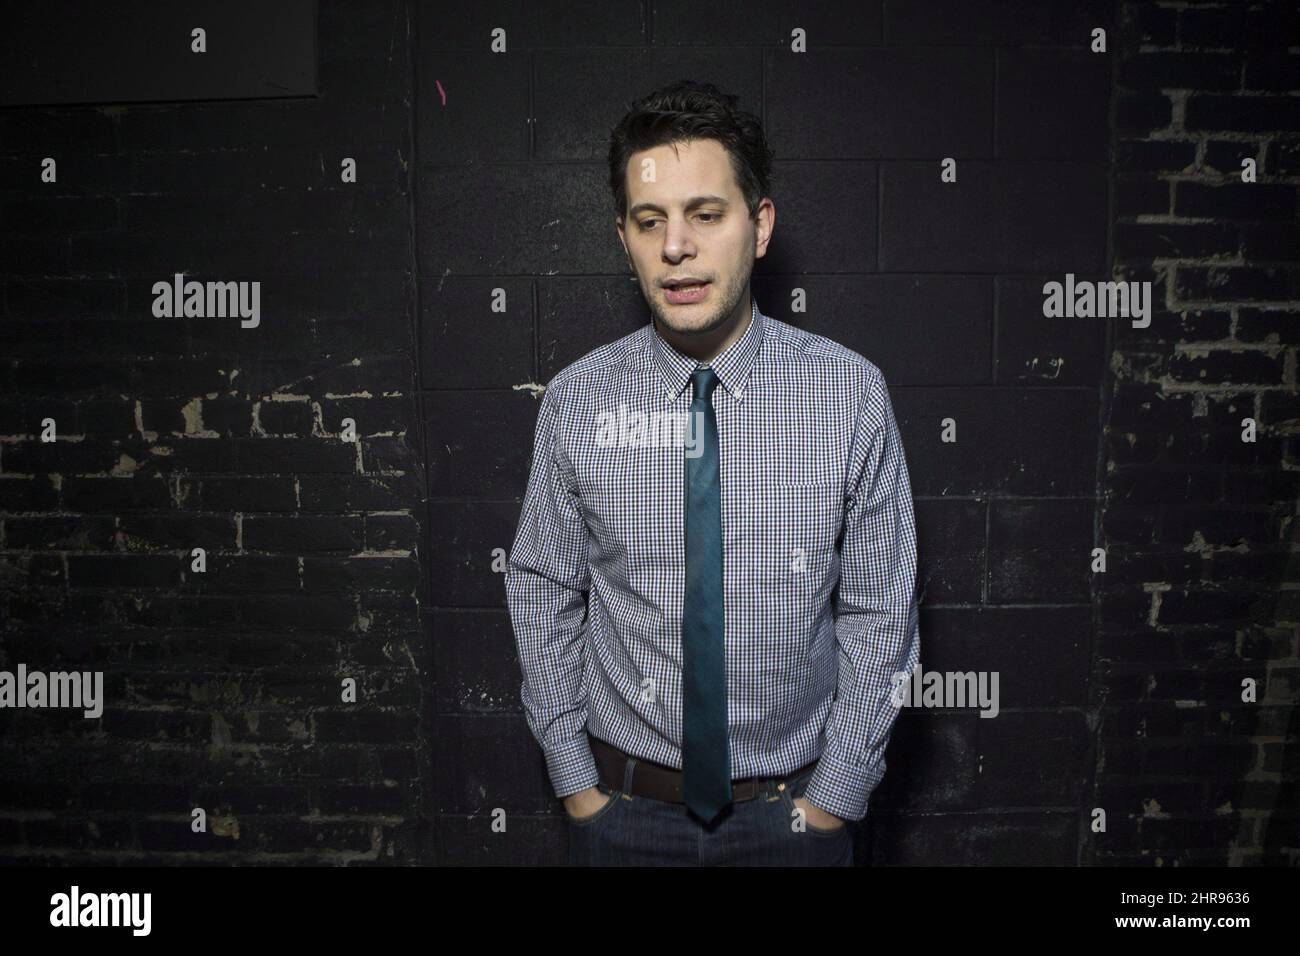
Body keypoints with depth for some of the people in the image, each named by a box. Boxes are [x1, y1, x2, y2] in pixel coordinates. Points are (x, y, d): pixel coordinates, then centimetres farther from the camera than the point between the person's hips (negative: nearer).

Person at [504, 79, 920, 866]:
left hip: (793, 811, 0)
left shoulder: (851, 394, -12)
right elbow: (543, 595, -2)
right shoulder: (576, 402, -9)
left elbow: (880, 612, -6)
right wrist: (576, 783, -1)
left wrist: (833, 799, -5)